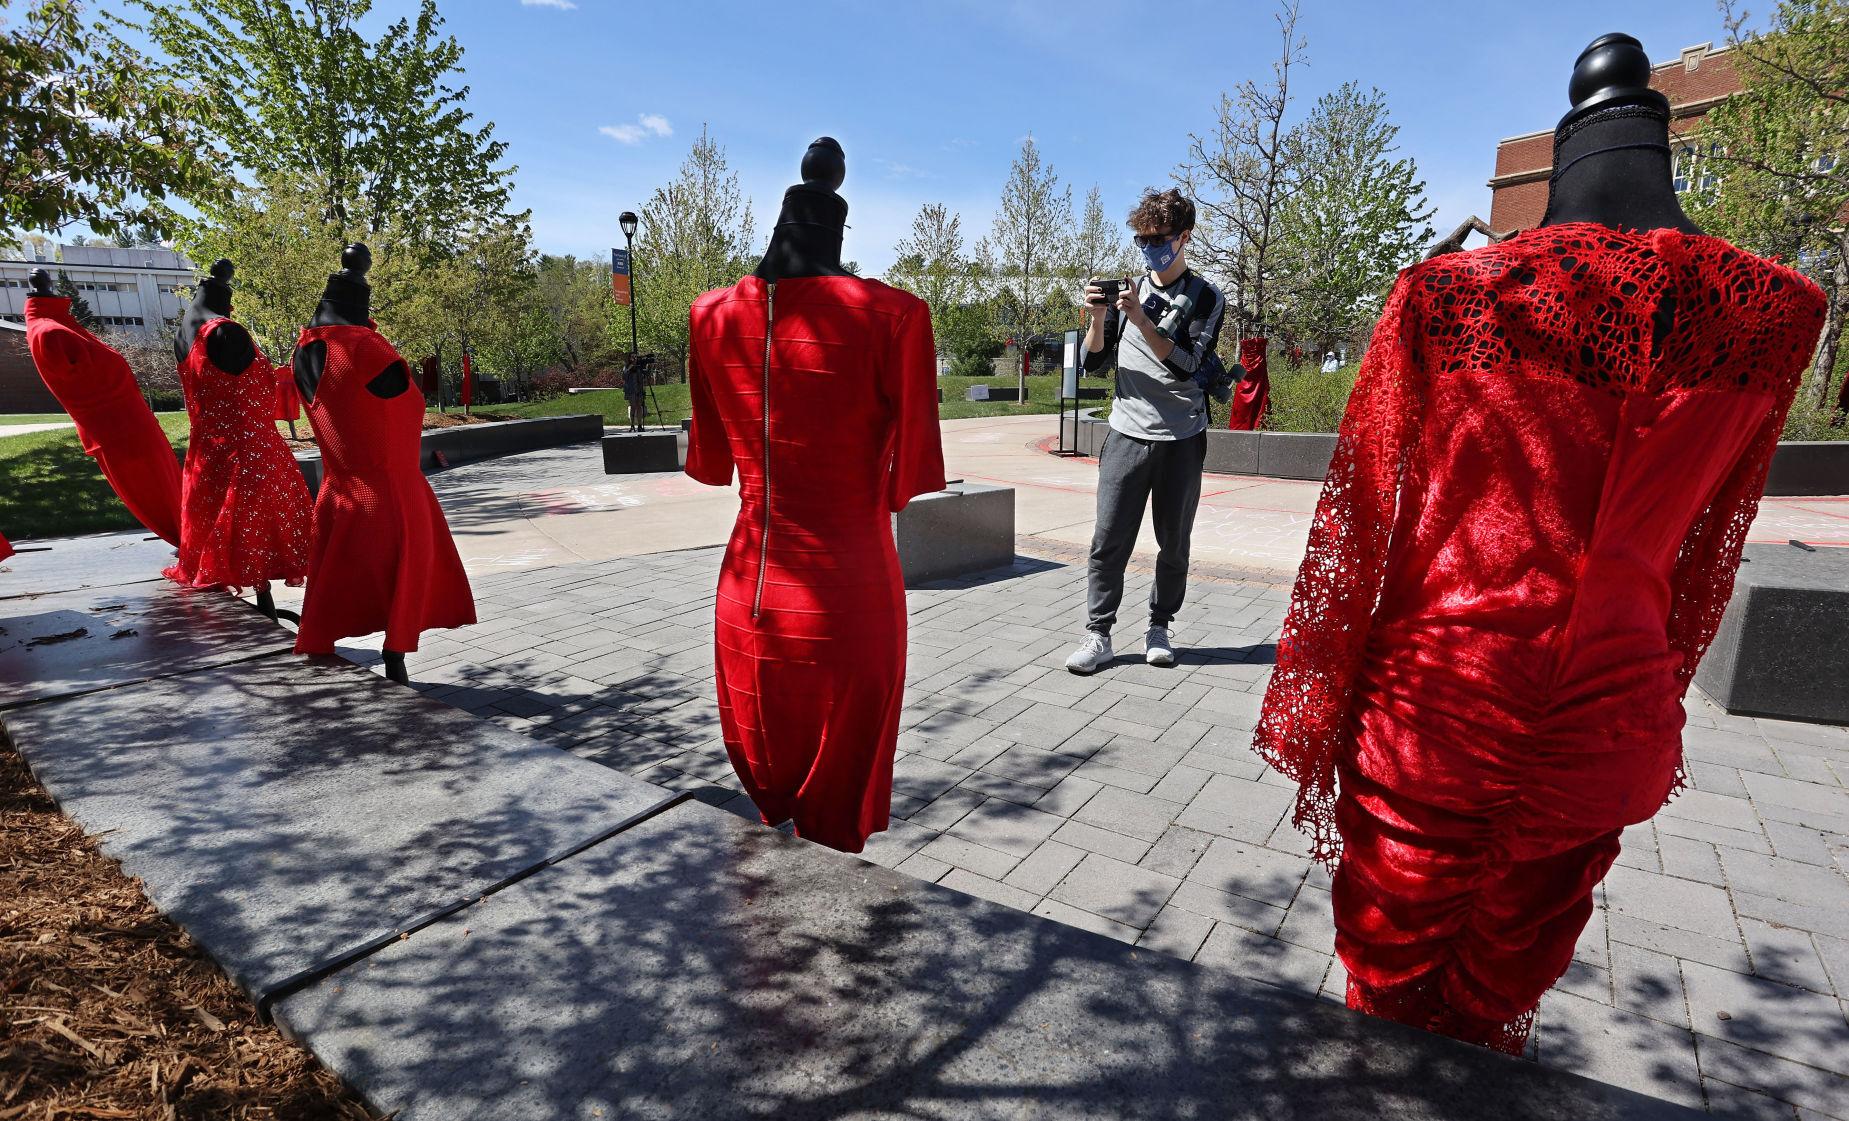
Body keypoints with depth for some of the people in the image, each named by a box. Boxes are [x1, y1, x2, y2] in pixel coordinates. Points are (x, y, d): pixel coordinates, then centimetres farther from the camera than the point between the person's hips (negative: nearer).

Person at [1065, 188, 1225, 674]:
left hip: (1181, 439, -1)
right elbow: (1093, 360, 8)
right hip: (1127, 433, 1)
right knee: (1109, 539, -4)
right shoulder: (1129, 288, 9)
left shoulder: (1206, 298, 3)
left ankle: (1159, 627, 21)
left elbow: (1185, 364, -12)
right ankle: (1098, 634, 3)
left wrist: (1140, 318, -20)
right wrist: (1099, 317, -9)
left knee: (1174, 543, 6)